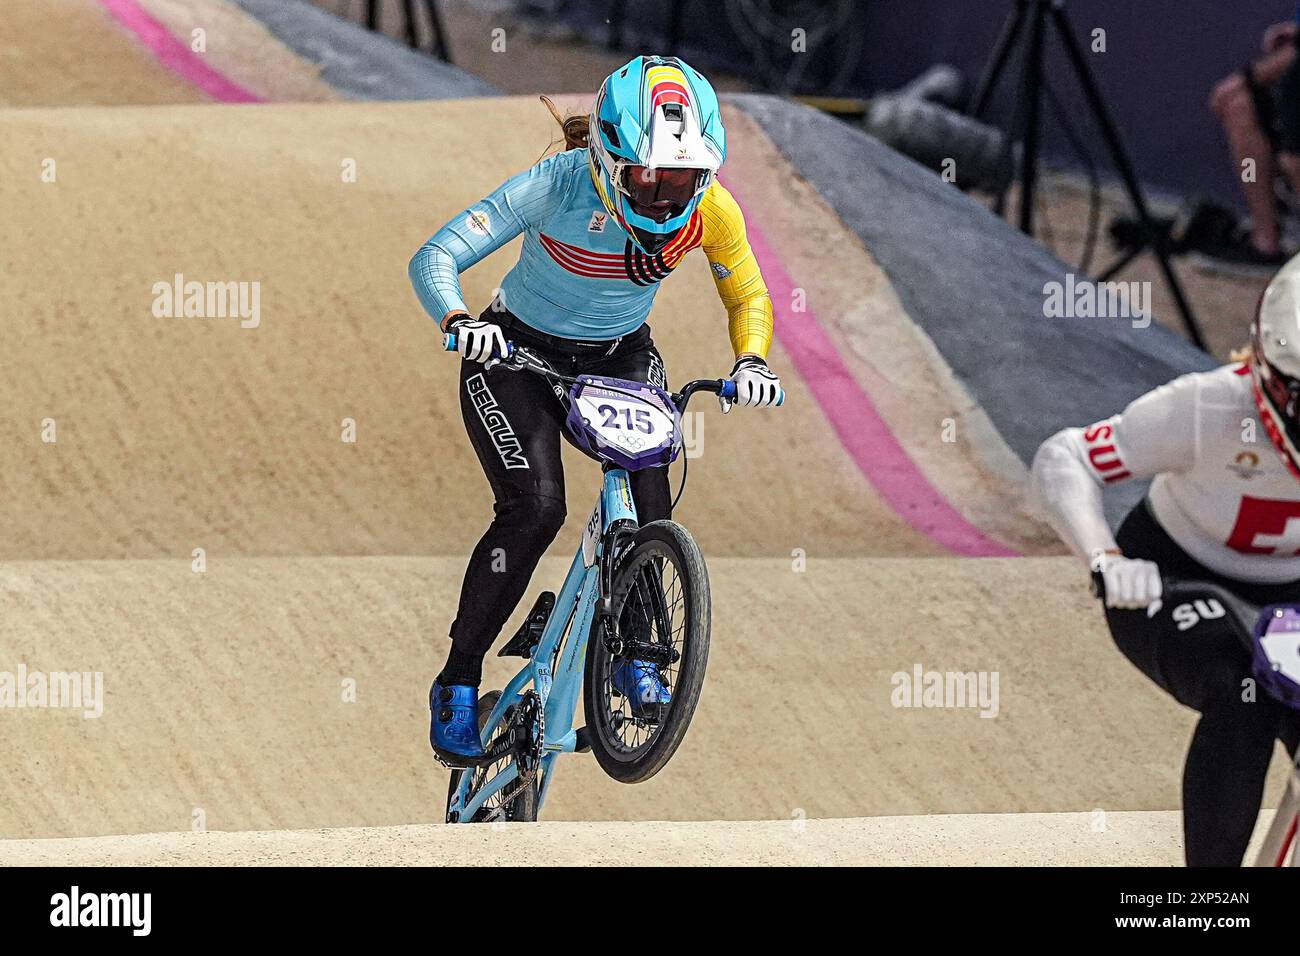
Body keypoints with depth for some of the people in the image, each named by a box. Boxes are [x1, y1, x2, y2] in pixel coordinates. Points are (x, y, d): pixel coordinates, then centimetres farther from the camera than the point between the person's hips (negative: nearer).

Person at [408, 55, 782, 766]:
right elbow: (434, 260, -32)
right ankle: (458, 682, -7)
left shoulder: (710, 209, -21)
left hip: (620, 355, 3)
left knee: (648, 489, -19)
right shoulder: (559, 185, -31)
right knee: (534, 507, -21)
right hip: (518, 352, -3)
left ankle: (637, 654, 3)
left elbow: (748, 298, -2)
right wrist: (459, 321, -52)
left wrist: (751, 362, -22)